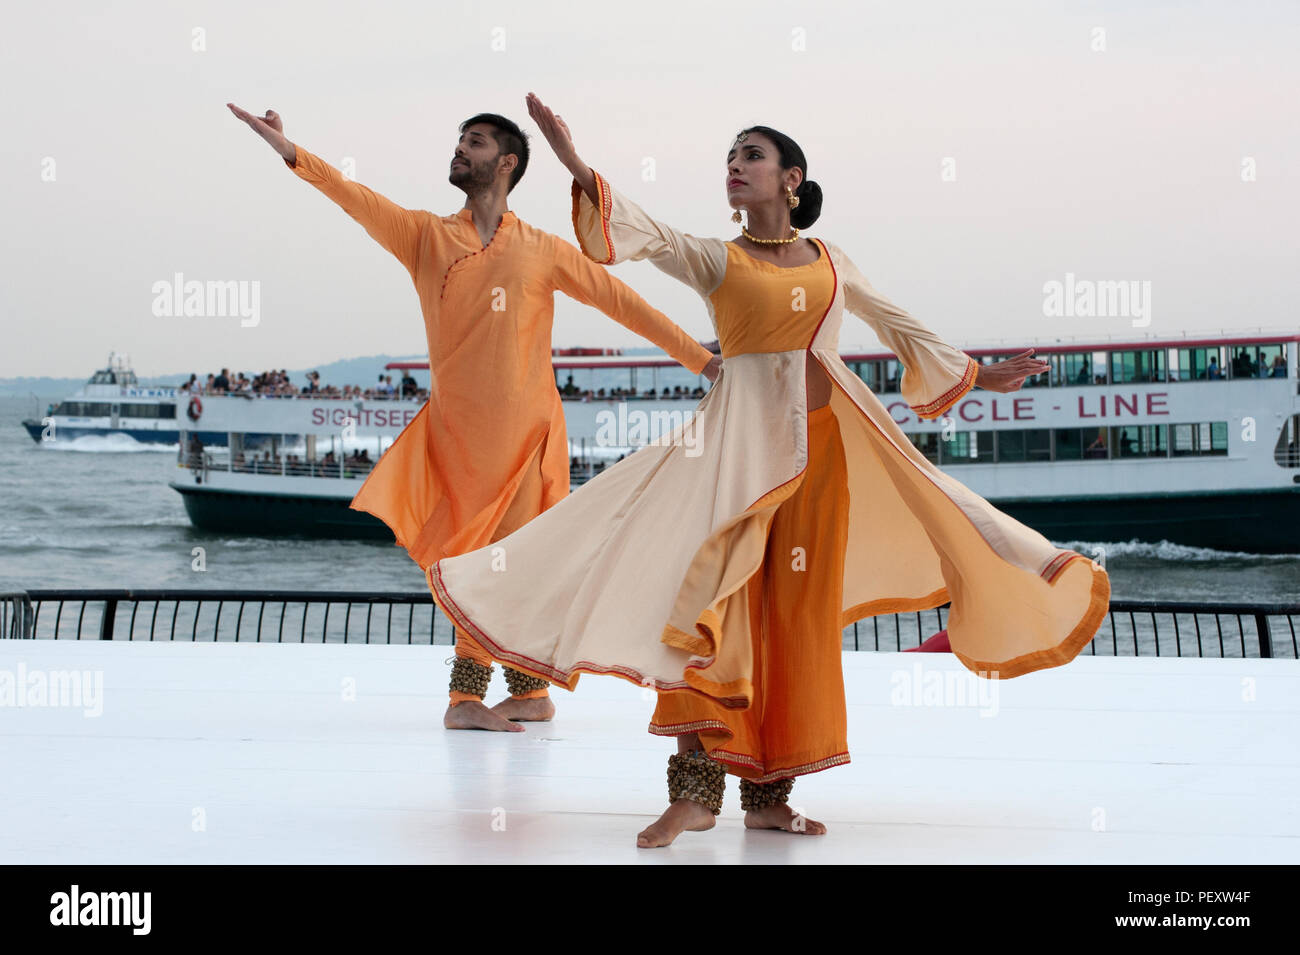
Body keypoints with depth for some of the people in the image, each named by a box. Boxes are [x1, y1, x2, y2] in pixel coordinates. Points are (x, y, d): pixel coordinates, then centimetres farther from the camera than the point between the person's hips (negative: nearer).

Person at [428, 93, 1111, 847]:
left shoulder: (831, 261, 15)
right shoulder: (717, 260, 5)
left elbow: (898, 327, 25)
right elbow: (647, 236, -10)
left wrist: (978, 374, 27)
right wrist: (575, 165, -23)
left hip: (826, 441, 3)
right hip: (745, 437, -3)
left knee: (802, 611, 2)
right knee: (718, 595, -15)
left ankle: (769, 792, 7)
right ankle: (697, 788, -15)